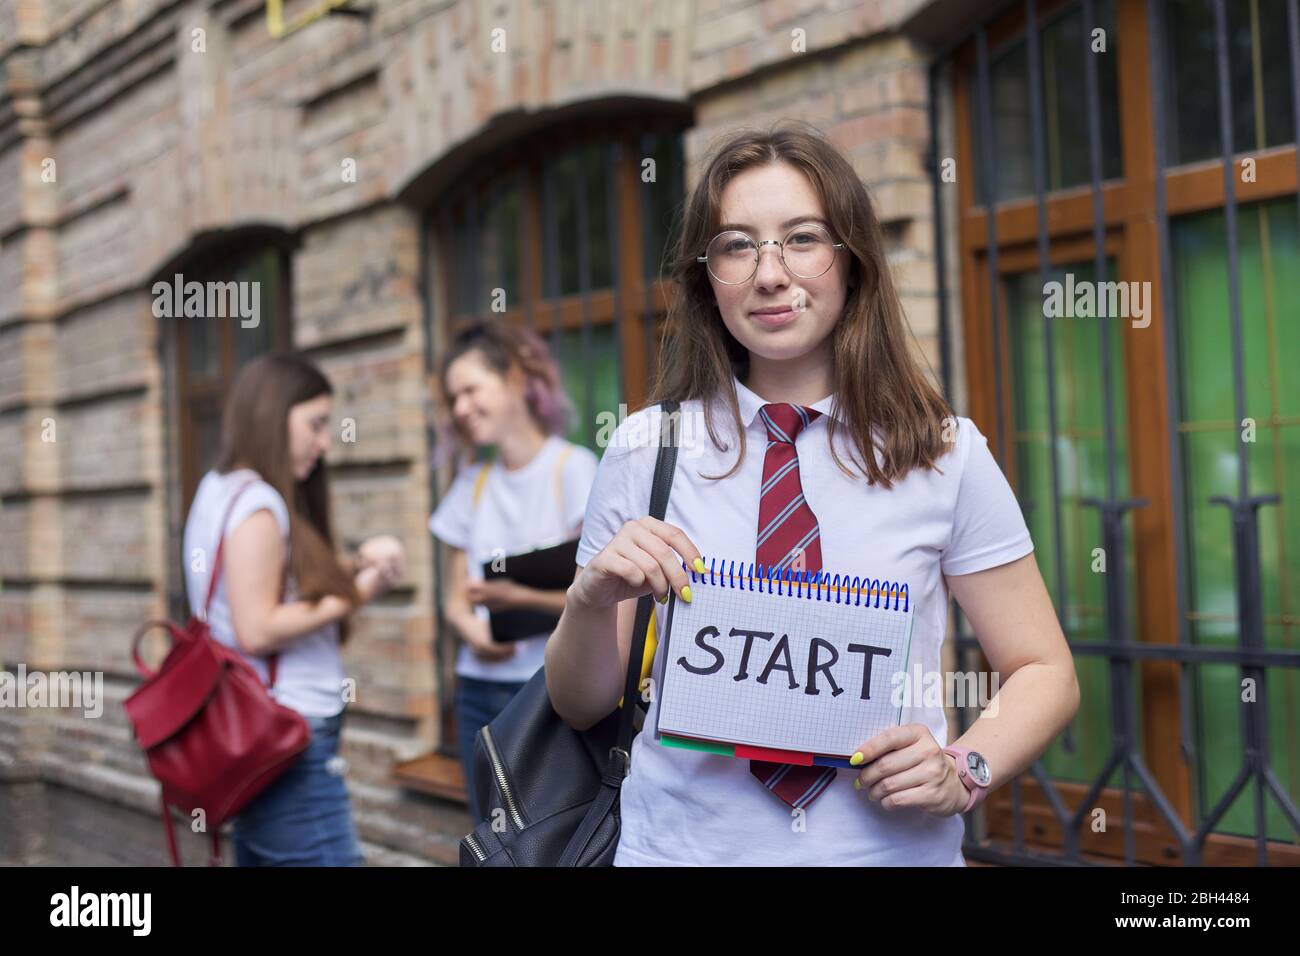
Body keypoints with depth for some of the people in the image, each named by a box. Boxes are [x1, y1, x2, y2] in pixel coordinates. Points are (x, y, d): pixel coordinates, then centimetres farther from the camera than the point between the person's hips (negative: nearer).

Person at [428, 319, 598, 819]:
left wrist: (519, 598, -25)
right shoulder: (472, 484, 14)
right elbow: (457, 598, 13)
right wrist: (475, 635, -9)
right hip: (480, 689, 6)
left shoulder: (573, 467, -4)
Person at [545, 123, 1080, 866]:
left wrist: (963, 771, -16)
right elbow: (581, 707, 2)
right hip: (684, 841, 1)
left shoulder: (946, 455, -5)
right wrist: (593, 599, -17)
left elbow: (1044, 672, 2)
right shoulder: (646, 450, -4)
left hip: (893, 846, 0)